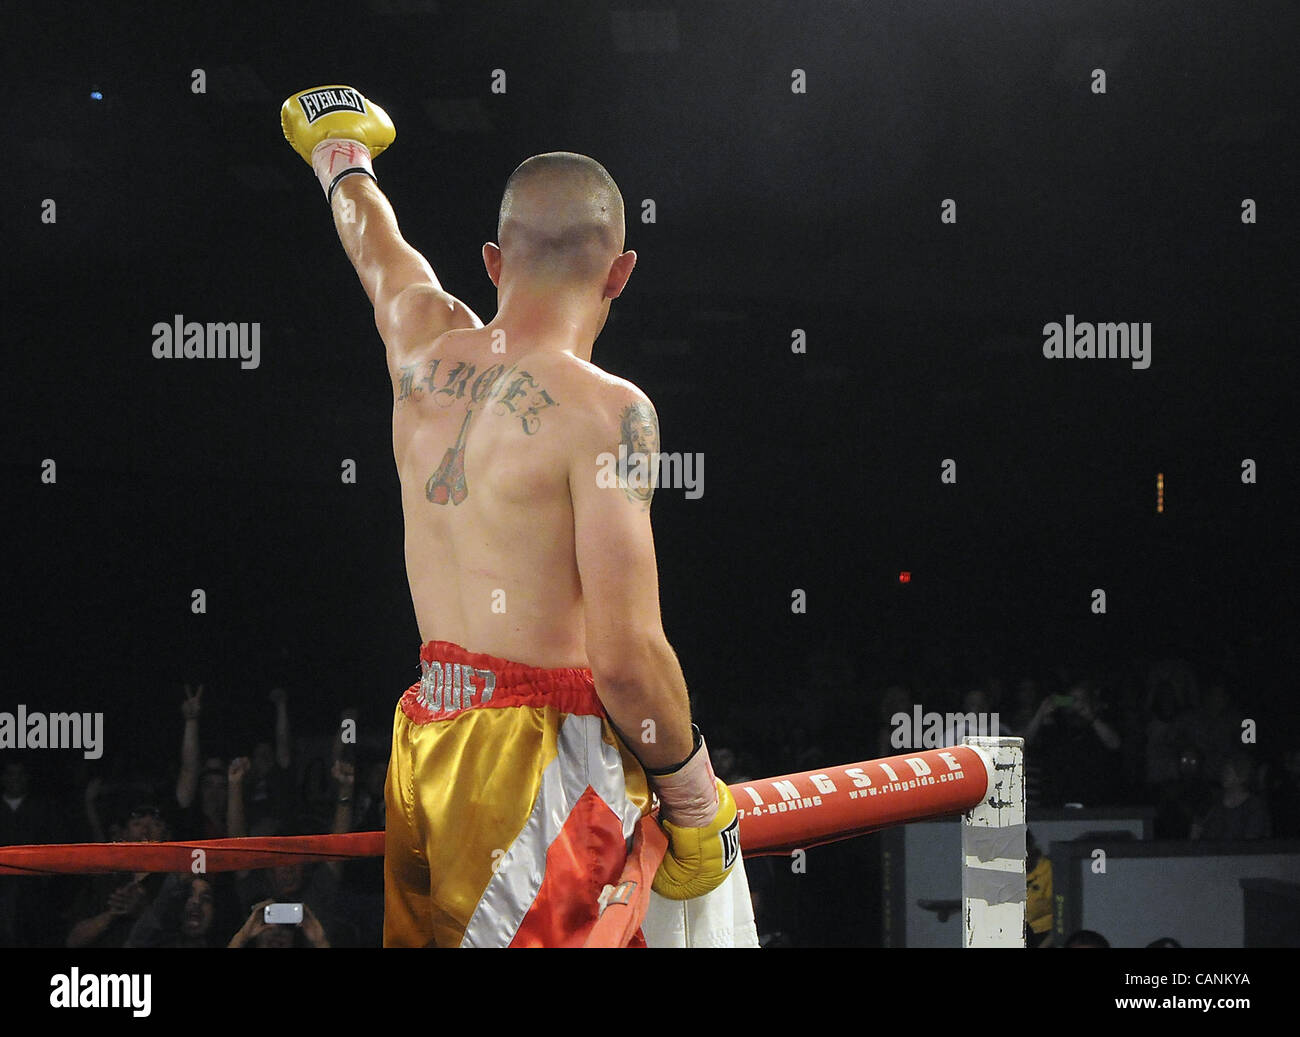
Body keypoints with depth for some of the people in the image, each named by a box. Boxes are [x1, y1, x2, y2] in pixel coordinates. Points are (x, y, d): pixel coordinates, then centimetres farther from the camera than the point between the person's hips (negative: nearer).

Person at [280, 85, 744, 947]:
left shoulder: (426, 344, 7)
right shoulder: (606, 410, -13)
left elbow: (376, 243, 32)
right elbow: (627, 655, -18)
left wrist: (339, 152, 53)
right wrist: (696, 802, -4)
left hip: (426, 741, 7)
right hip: (543, 756, -7)